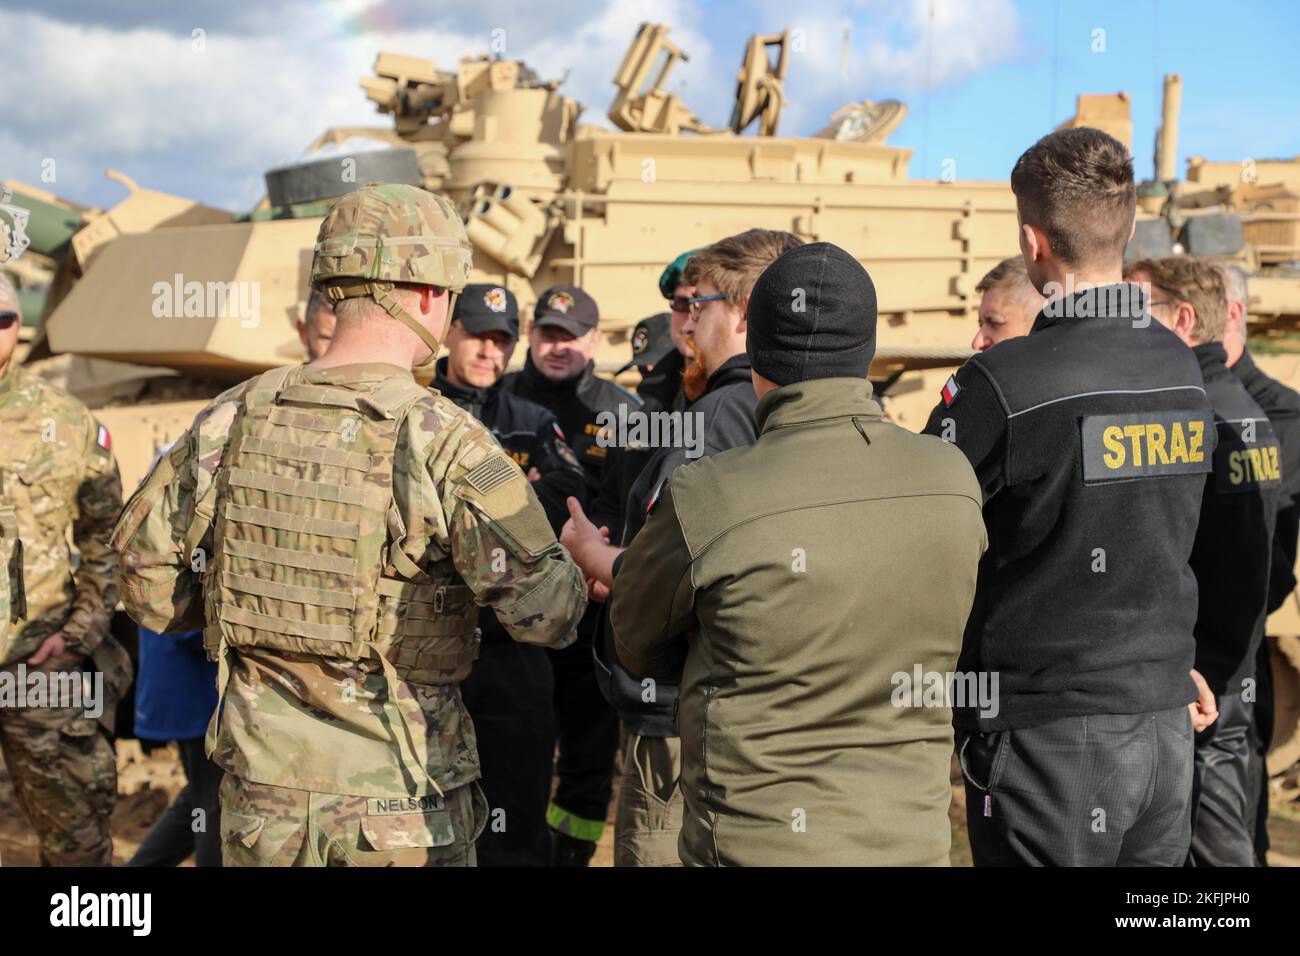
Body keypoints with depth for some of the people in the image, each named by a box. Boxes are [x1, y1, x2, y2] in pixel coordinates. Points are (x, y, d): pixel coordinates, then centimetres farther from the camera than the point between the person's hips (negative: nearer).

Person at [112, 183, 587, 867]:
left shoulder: (232, 419, -3)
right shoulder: (446, 443, -16)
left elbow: (145, 585, 5)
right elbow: (545, 614, -16)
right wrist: (583, 566, 6)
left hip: (262, 792, 4)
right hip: (399, 807, -4)